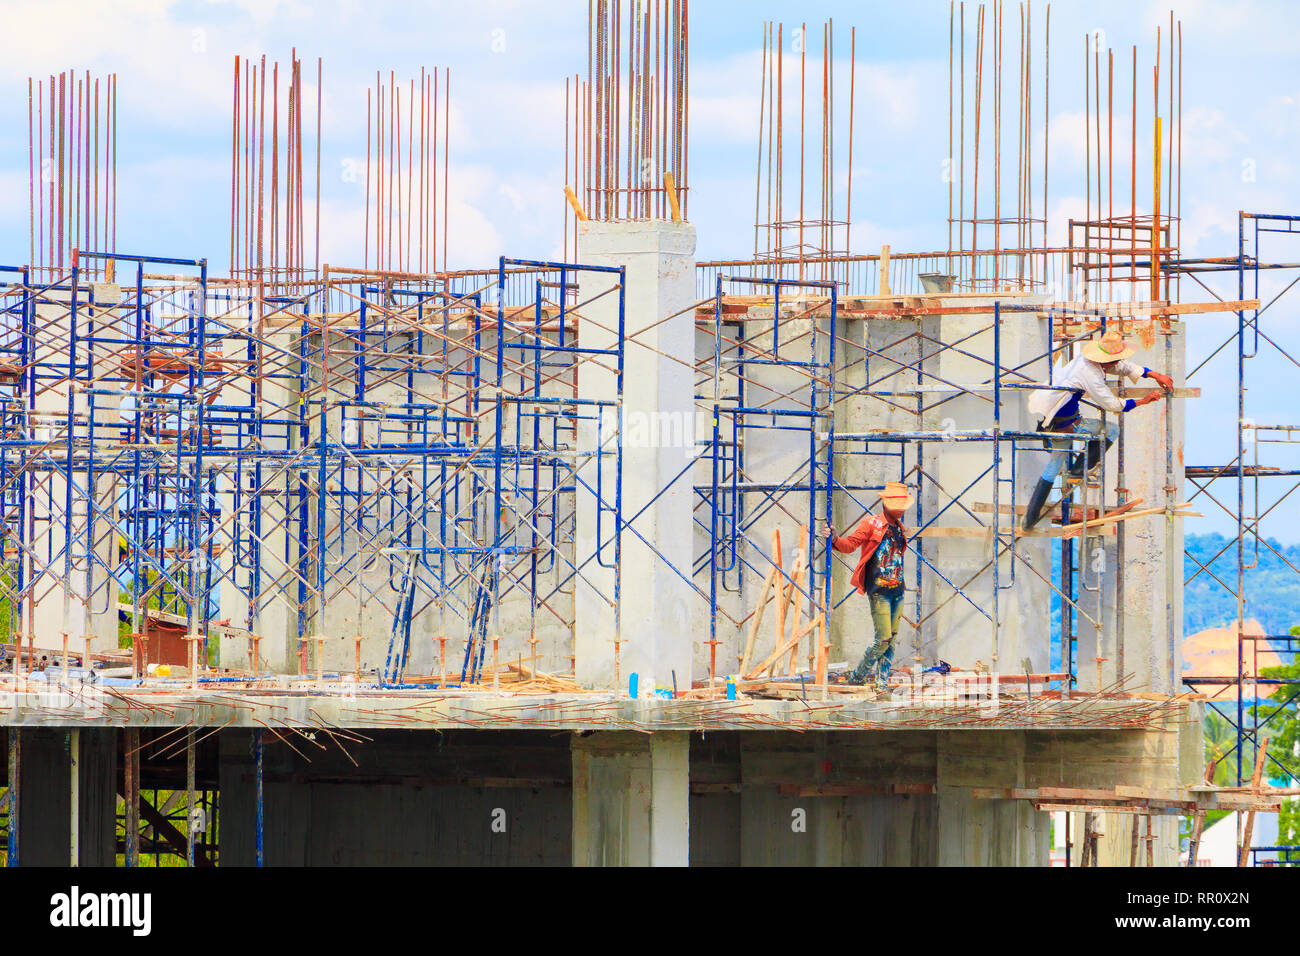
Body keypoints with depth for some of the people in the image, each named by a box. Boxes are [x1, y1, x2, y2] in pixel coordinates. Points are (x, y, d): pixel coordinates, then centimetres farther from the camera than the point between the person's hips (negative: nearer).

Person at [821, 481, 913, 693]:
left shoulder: (899, 528, 15)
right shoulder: (871, 524, -4)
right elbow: (850, 544, -10)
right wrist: (834, 539, -28)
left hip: (897, 590, 6)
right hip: (879, 590, -6)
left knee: (892, 640, 5)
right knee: (884, 639, -12)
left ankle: (882, 684, 10)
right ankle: (858, 675, 5)